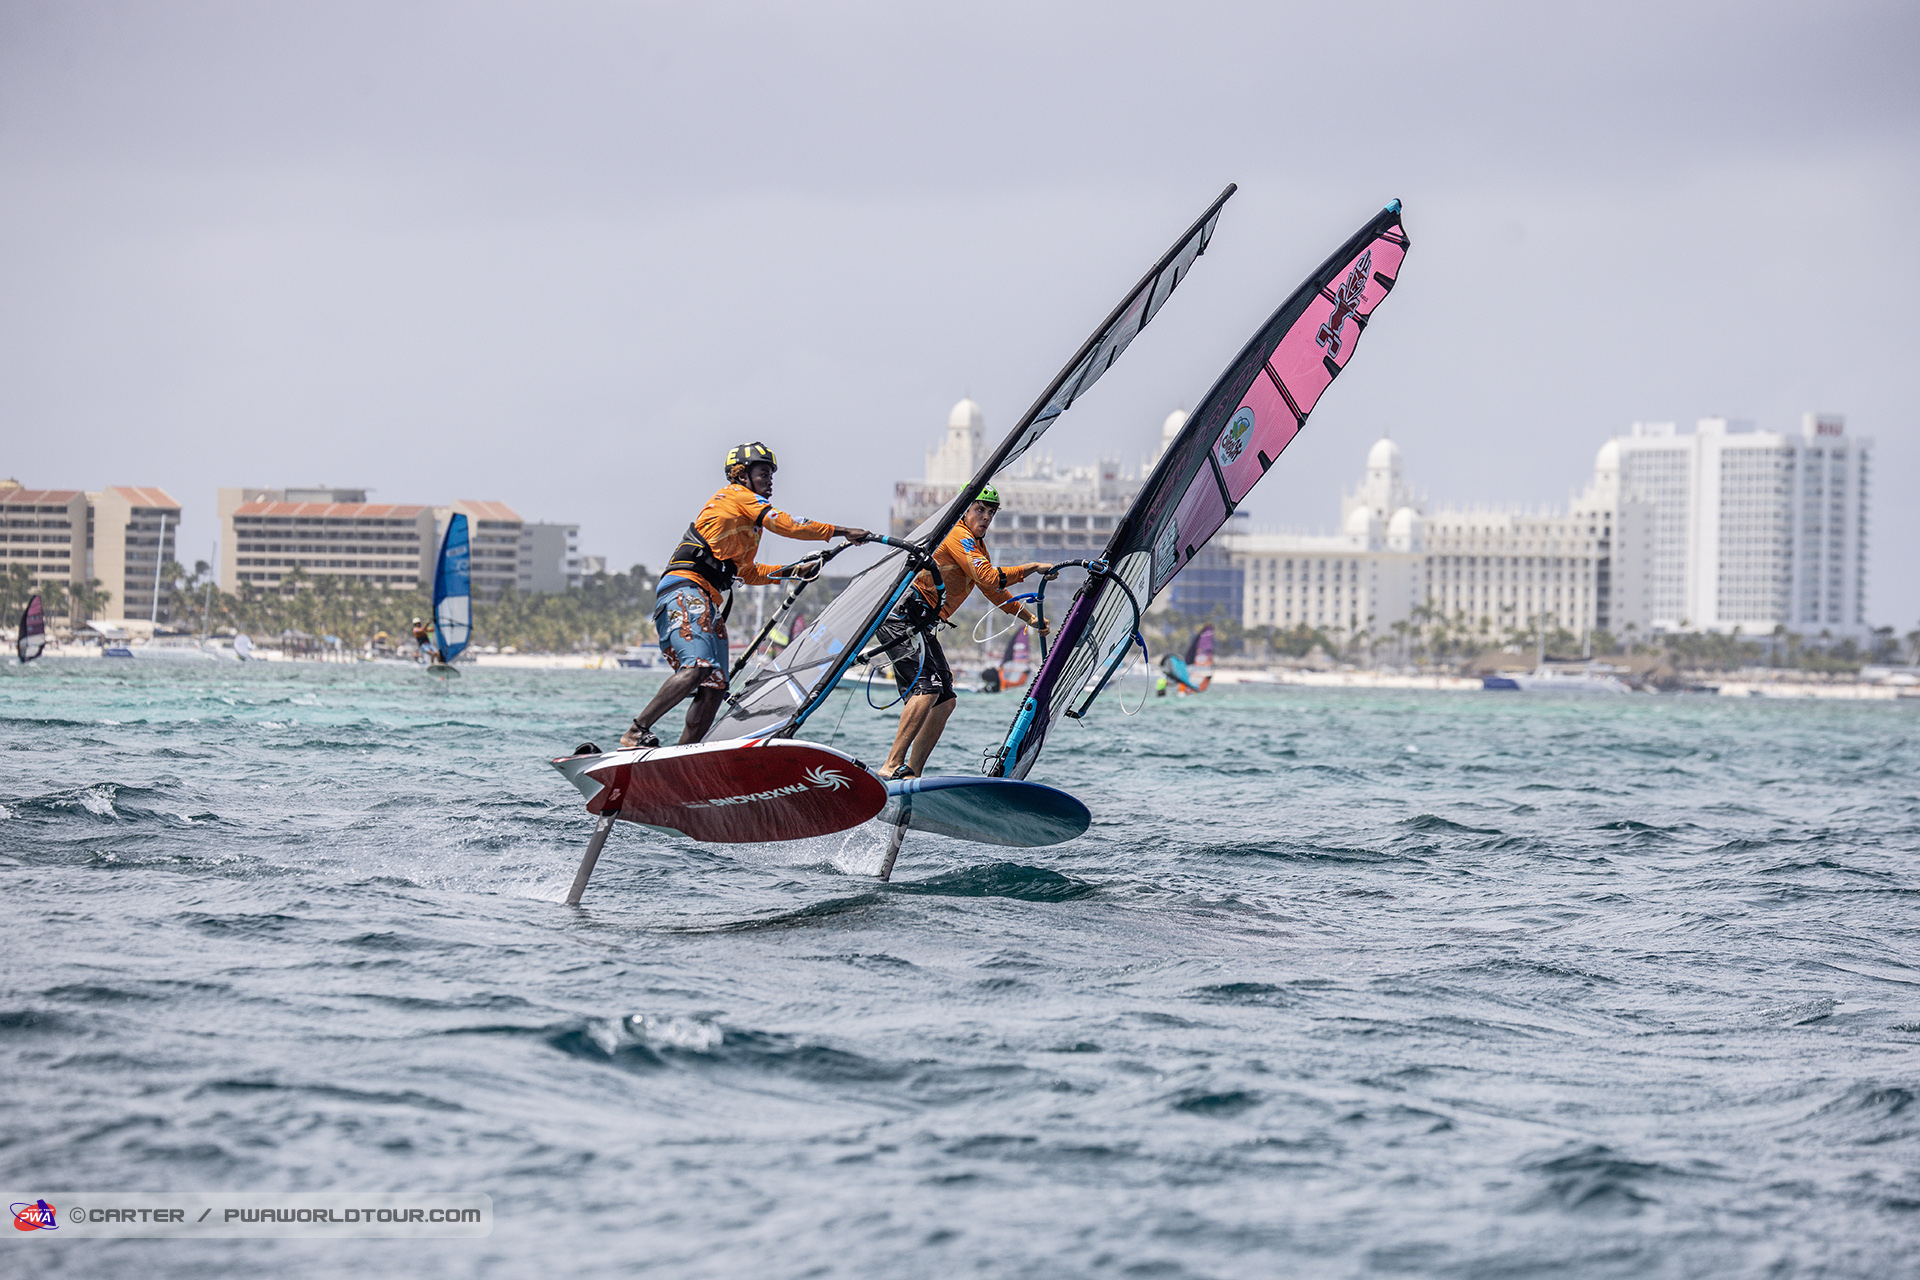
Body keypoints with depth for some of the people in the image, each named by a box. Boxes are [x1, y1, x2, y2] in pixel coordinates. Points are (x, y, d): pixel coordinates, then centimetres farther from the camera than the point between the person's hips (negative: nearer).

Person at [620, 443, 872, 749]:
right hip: (685, 589, -10)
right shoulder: (737, 496, 2)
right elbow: (788, 525, -5)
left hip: (709, 602, 10)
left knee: (715, 688, -2)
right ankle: (637, 732, -31)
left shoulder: (747, 525, 31)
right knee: (698, 666, -29)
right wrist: (842, 532, 0)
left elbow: (747, 573, 39)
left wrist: (792, 571, 28)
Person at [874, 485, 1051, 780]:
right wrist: (1032, 568, -16)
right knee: (928, 687, -25)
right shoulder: (958, 537, -11)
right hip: (900, 618, -11)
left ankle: (912, 774, 5)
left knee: (944, 703, 6)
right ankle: (892, 766, -30)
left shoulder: (977, 548, 22)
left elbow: (995, 591, 32)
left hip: (920, 627, 11)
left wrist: (1029, 617, 24)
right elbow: (990, 579, -22)